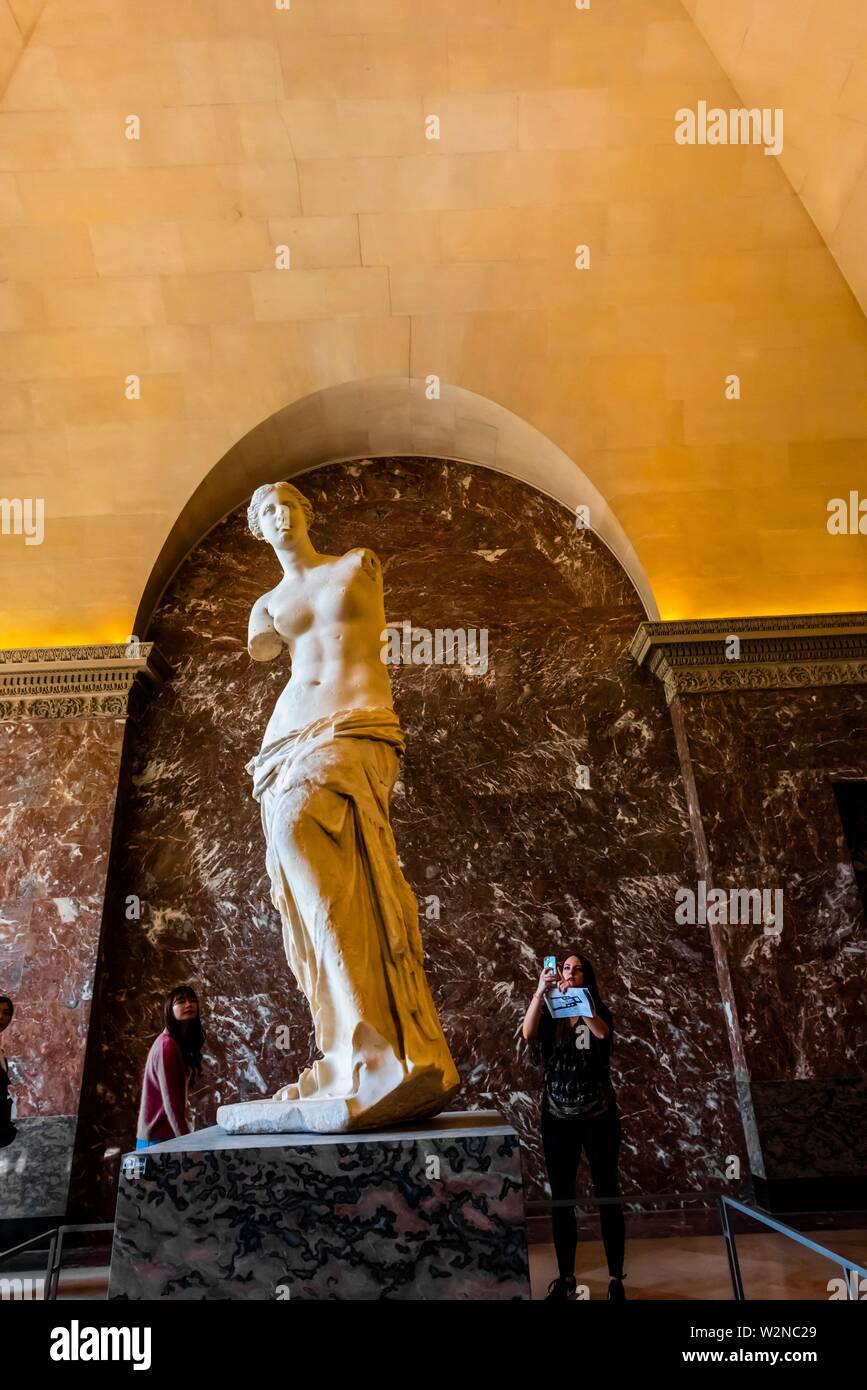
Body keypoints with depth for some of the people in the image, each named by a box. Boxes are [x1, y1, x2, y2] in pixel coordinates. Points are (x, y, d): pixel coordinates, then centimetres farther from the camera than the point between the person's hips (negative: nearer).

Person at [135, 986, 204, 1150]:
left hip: (167, 1135, 9)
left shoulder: (182, 1043, 11)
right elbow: (170, 1100, -20)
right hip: (159, 1138, -9)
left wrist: (185, 1136, 8)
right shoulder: (167, 1046, -17)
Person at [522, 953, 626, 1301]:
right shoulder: (548, 1014, 0)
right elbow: (527, 1033, -22)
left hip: (599, 1116, -1)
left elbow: (602, 1033, -26)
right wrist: (540, 991, -36)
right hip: (558, 1118, 1)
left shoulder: (599, 1011, -2)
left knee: (606, 1194, 4)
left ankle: (616, 1278, 16)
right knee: (561, 1197, 8)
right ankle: (566, 1276, 20)